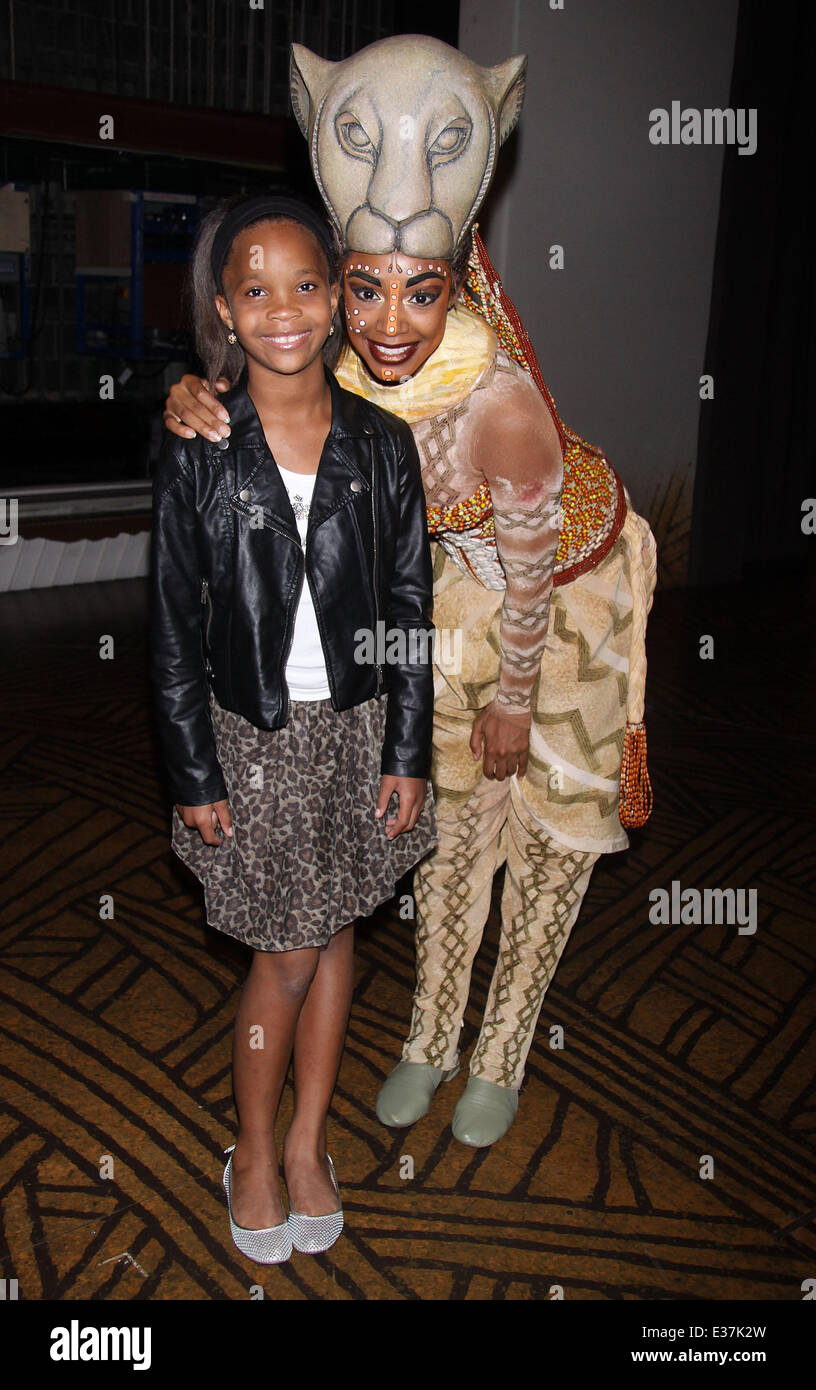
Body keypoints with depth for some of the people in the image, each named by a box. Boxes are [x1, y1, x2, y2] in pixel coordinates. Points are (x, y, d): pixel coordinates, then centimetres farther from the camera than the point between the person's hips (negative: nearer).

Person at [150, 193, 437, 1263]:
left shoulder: (382, 445, -4)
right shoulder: (197, 454, -9)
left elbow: (409, 609, 0)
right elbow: (174, 626, -6)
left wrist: (407, 753, -1)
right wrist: (195, 775, -6)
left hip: (358, 728, 3)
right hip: (252, 733, -2)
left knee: (336, 934, 14)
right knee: (286, 956, 5)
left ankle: (309, 1143, 34)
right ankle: (255, 1153, 30)